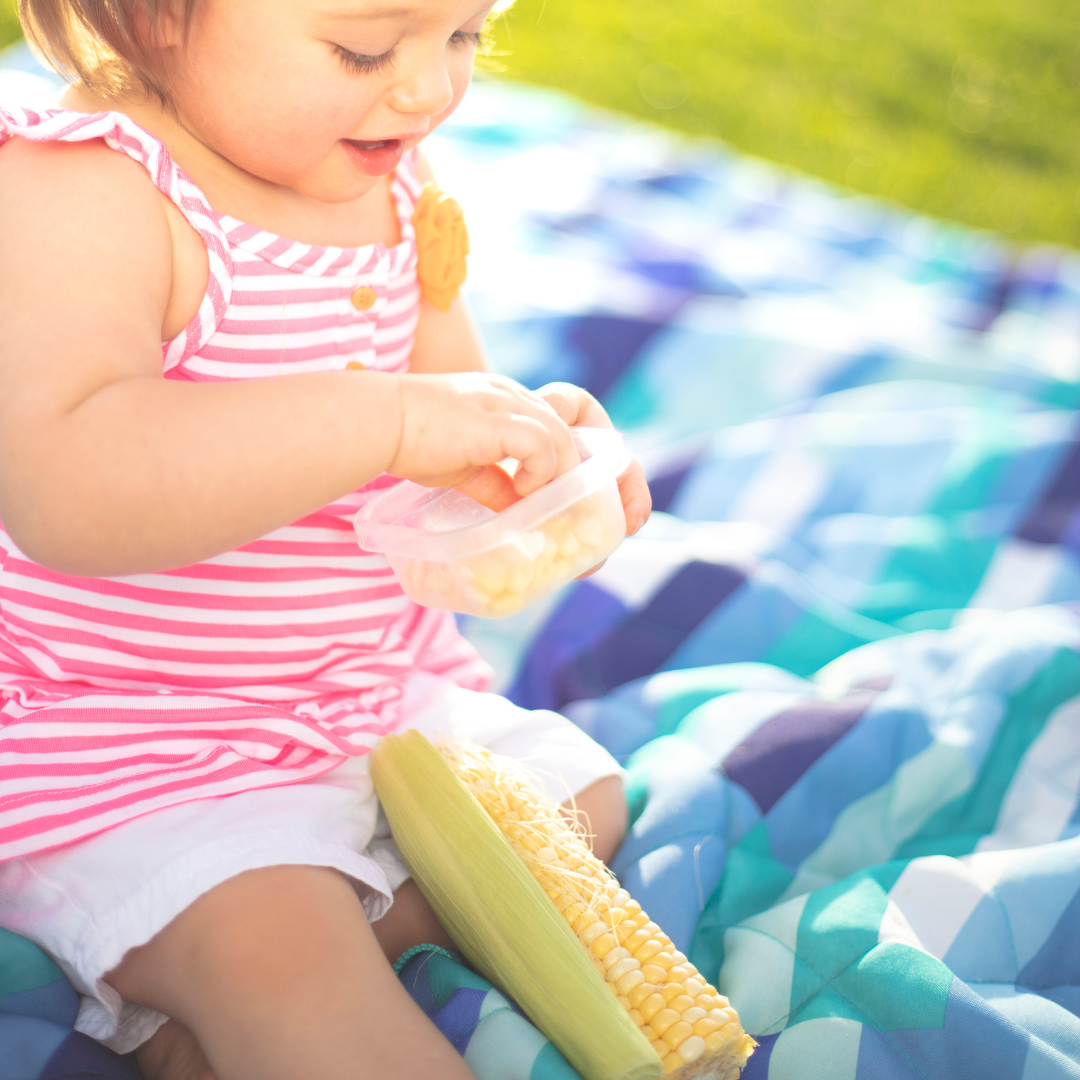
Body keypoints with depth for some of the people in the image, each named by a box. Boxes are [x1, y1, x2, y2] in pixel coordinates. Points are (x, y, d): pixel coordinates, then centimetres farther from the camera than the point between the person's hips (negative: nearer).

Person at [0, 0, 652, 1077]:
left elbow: (445, 389, 13)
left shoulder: (389, 173, 1)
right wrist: (388, 419, -43)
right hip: (127, 736, -8)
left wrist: (536, 443, -11)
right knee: (277, 951, -31)